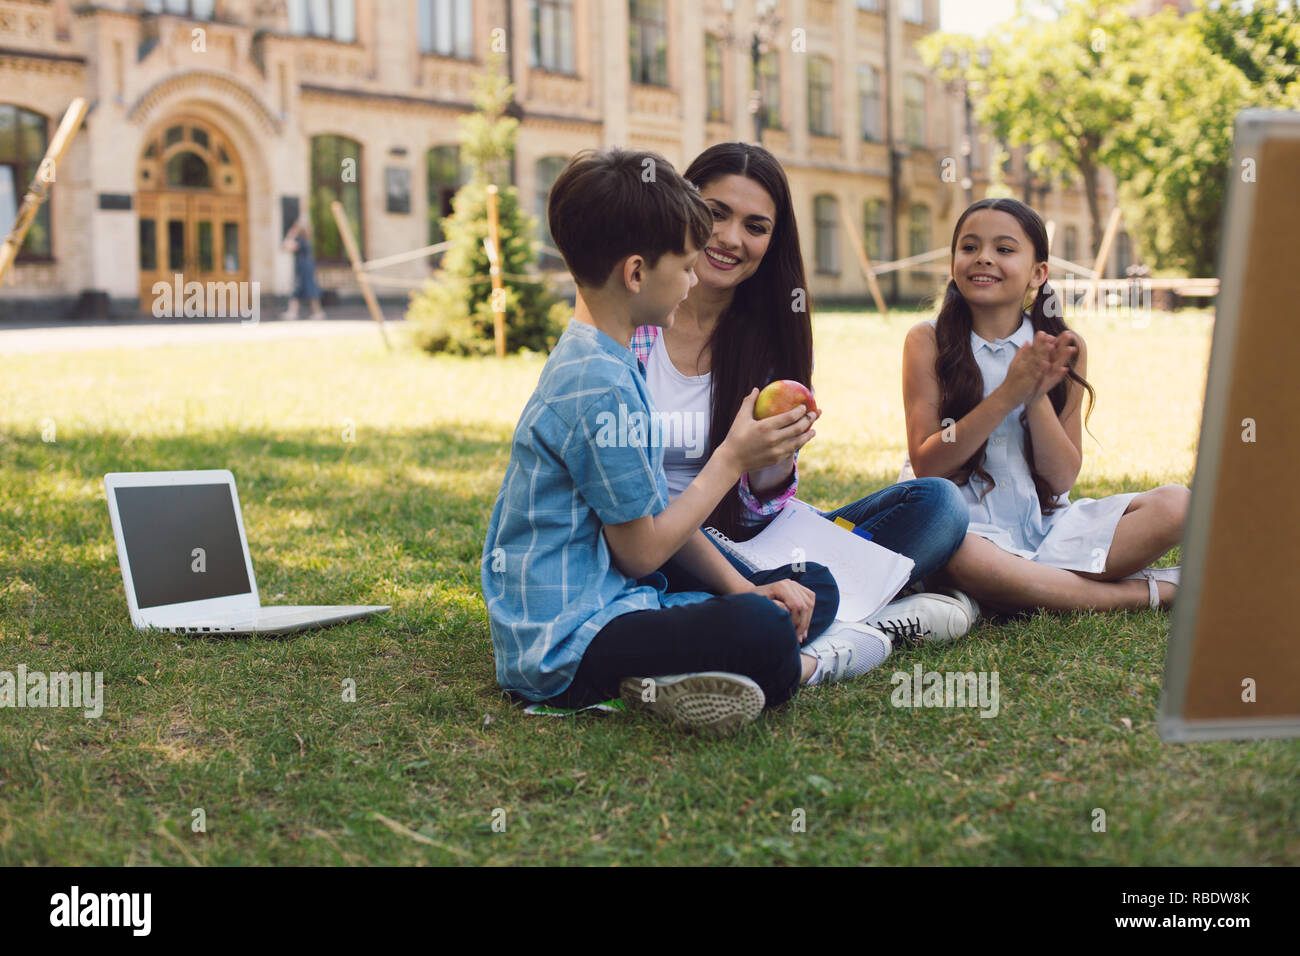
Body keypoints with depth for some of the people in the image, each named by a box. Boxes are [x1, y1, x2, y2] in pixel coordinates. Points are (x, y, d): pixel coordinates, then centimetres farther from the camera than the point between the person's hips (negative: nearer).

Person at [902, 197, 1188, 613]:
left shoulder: (1063, 348, 3)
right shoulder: (927, 341, -3)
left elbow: (1062, 477, 0)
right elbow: (926, 465, -11)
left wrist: (1039, 396, -16)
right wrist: (1008, 394, -19)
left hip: (1046, 523, 3)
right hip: (969, 526, -3)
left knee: (1175, 504, -15)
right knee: (965, 560, -39)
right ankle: (1150, 592, -20)